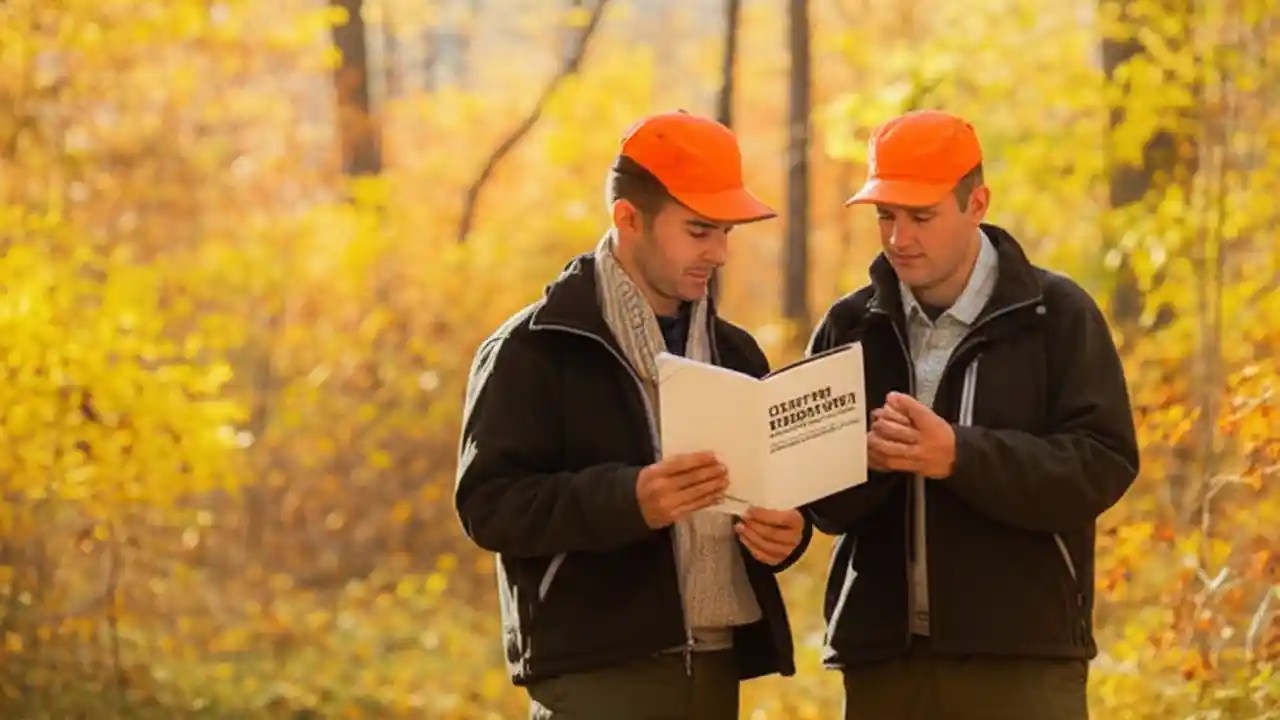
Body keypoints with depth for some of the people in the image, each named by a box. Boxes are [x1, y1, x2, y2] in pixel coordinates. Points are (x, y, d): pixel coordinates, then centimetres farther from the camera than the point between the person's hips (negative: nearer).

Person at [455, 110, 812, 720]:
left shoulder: (733, 352, 17)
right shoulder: (534, 351, -4)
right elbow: (488, 502, -12)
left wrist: (783, 530, 0)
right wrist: (627, 500, -27)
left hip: (713, 668, 7)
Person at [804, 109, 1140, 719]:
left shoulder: (1056, 316, 1)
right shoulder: (849, 326, 10)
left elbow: (1103, 466, -9)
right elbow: (819, 500, 5)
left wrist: (960, 456, -20)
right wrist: (865, 460, -18)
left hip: (1021, 659, -3)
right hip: (882, 655, 3)